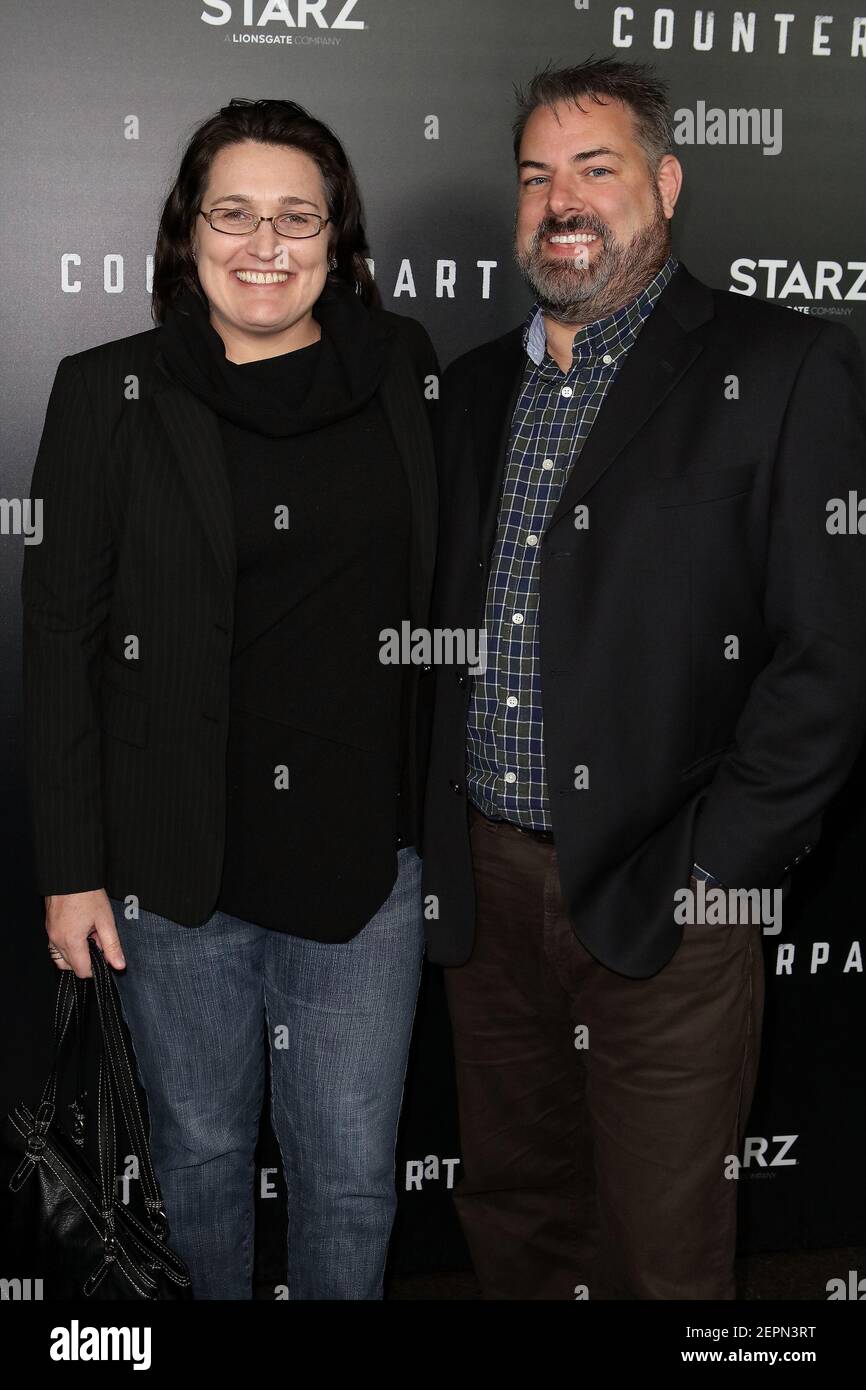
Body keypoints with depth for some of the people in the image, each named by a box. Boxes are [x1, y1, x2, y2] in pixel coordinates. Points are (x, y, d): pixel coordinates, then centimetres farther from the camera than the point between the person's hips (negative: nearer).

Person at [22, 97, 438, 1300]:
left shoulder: (406, 375, 3)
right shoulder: (106, 393, -2)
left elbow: (450, 589, 9)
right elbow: (59, 637, -2)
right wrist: (70, 867, -5)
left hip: (364, 849, 1)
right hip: (176, 859, -1)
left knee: (353, 1174, 10)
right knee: (201, 1150, 17)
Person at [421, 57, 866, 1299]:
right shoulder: (475, 386, 12)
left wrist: (712, 872, -14)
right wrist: (438, 846, 7)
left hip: (663, 899, -5)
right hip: (484, 883, 5)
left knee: (662, 1252, 11)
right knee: (510, 1210, 20)